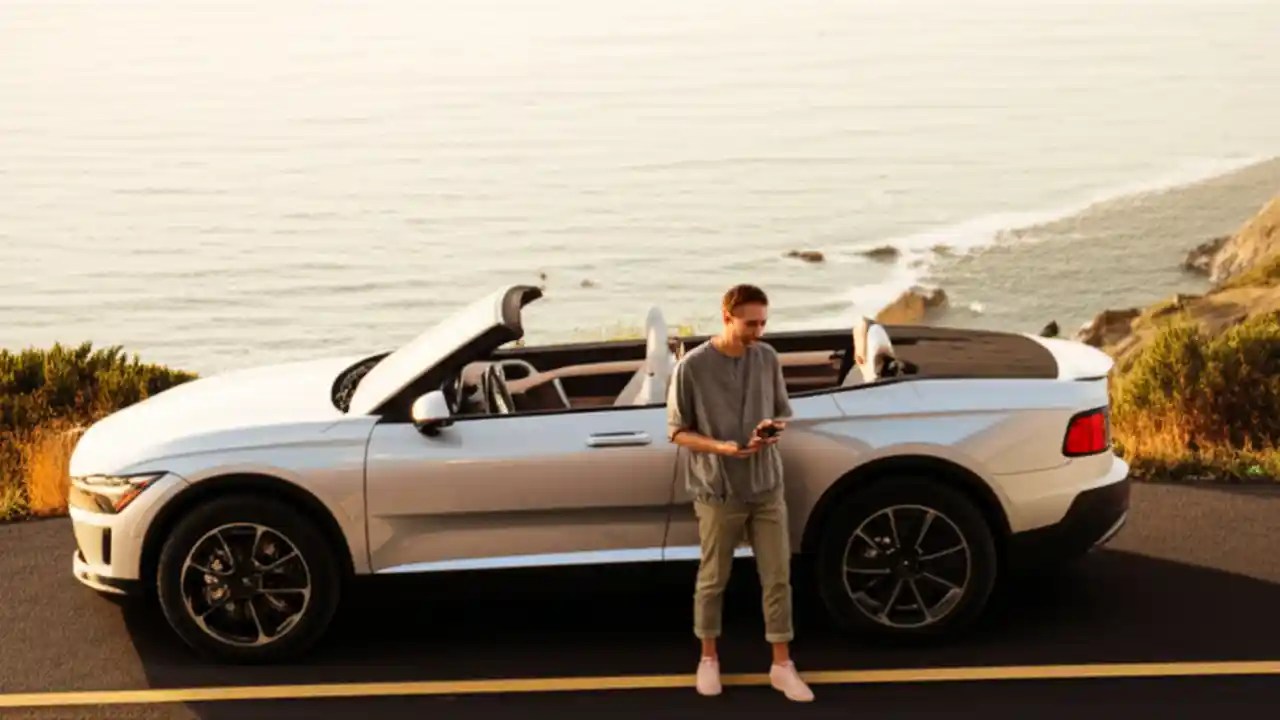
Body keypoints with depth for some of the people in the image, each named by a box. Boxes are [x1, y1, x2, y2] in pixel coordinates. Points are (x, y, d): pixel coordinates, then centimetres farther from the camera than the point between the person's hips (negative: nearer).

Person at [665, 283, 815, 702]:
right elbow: (677, 431, -6)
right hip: (718, 492, -3)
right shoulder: (693, 366, -13)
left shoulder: (768, 358, 0)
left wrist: (774, 428, -13)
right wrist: (721, 447, -22)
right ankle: (708, 658, 28)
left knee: (778, 578, 5)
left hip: (767, 487, 3)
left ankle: (782, 666, 16)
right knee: (713, 579, 10)